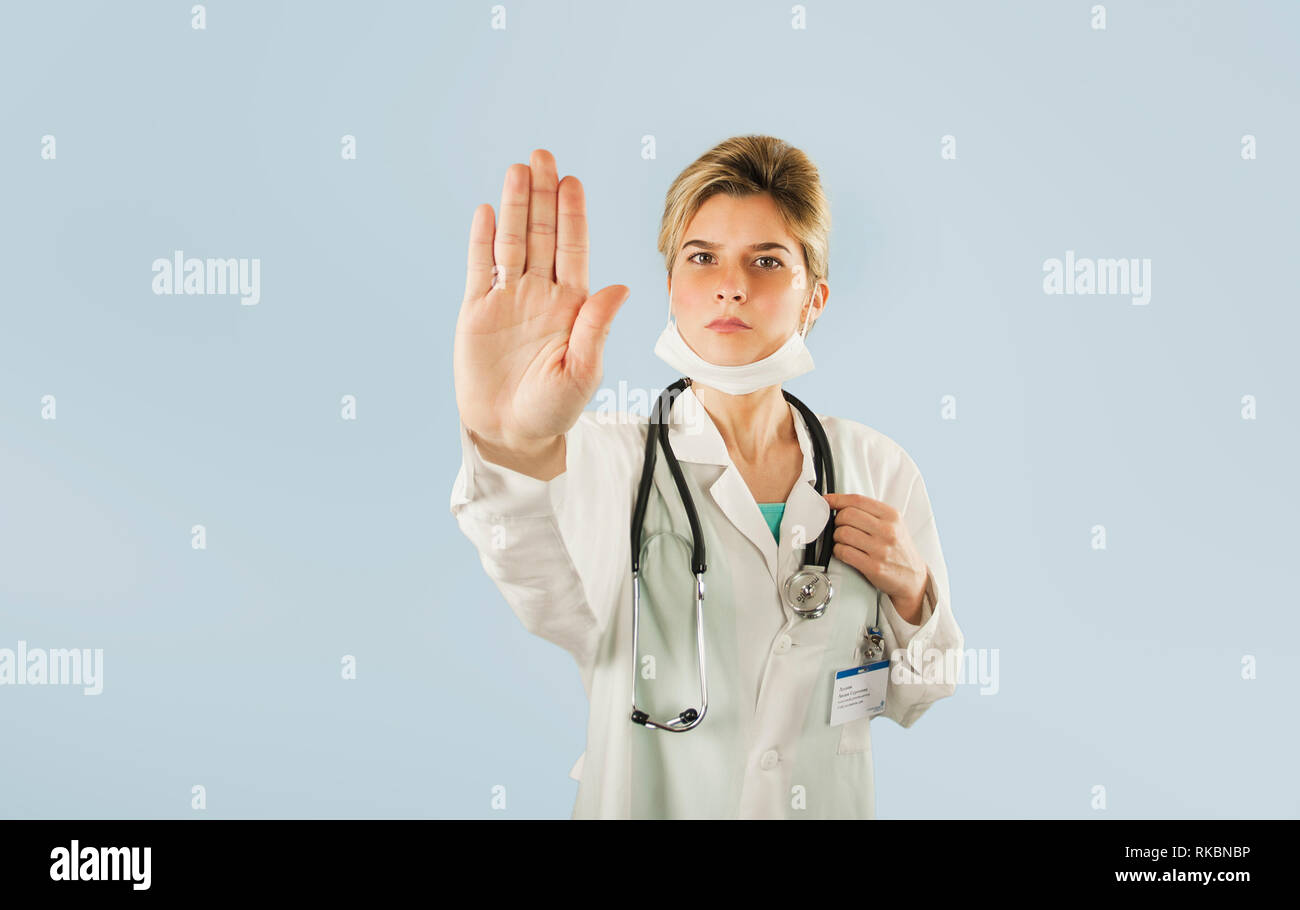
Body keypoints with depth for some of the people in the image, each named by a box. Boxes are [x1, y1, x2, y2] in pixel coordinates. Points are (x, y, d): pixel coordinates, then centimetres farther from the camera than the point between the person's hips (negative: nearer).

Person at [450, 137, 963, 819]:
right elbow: (557, 606, -37)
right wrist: (516, 451, -56)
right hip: (647, 801, -2)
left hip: (828, 804, 2)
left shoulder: (876, 468, -5)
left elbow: (911, 700, 3)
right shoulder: (605, 455, -15)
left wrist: (910, 593, -17)